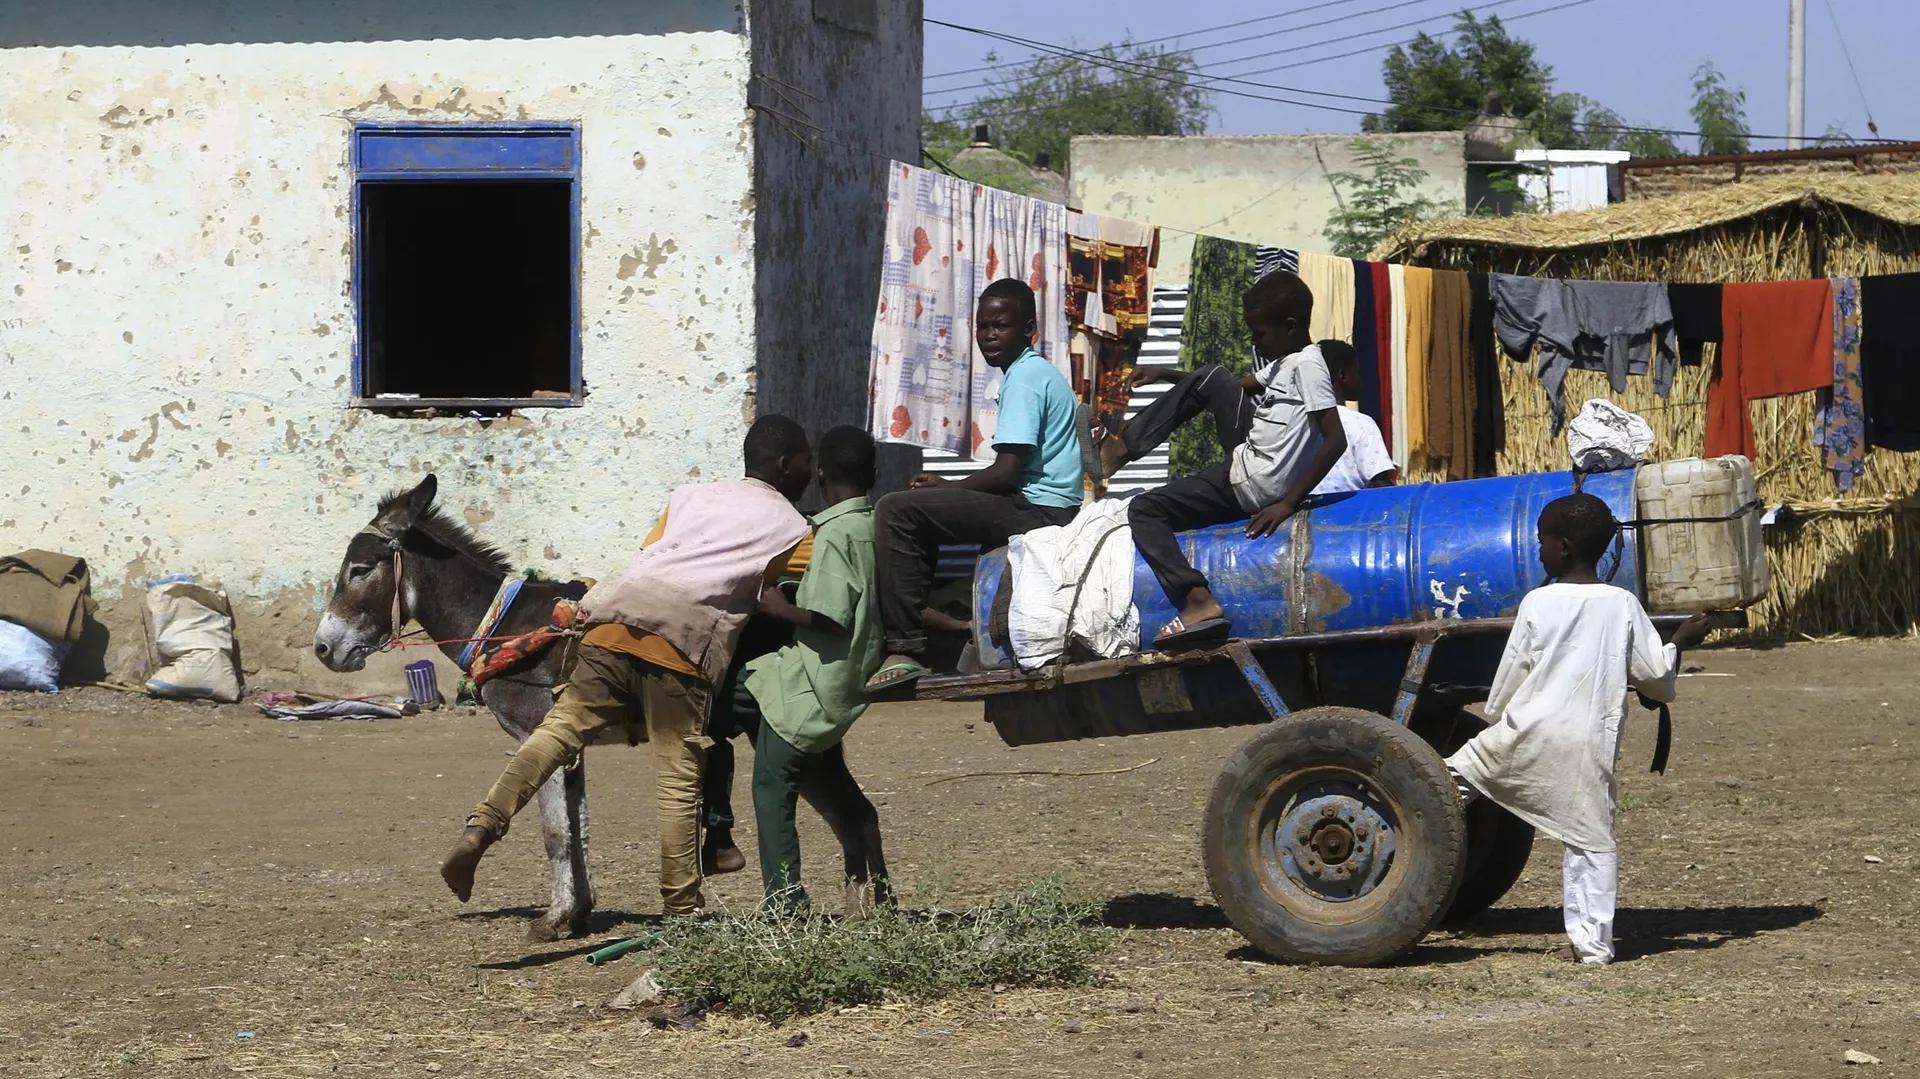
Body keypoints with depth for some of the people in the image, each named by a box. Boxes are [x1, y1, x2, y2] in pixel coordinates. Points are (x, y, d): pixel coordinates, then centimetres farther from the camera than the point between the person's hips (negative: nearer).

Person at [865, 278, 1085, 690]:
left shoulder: (1023, 377, -12)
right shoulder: (1040, 372, 20)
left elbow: (1008, 471, -19)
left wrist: (946, 487, -4)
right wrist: (945, 488, 14)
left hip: (1035, 511, -11)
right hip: (1047, 510, 11)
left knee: (896, 512, -18)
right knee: (917, 512, 27)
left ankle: (905, 648, -21)